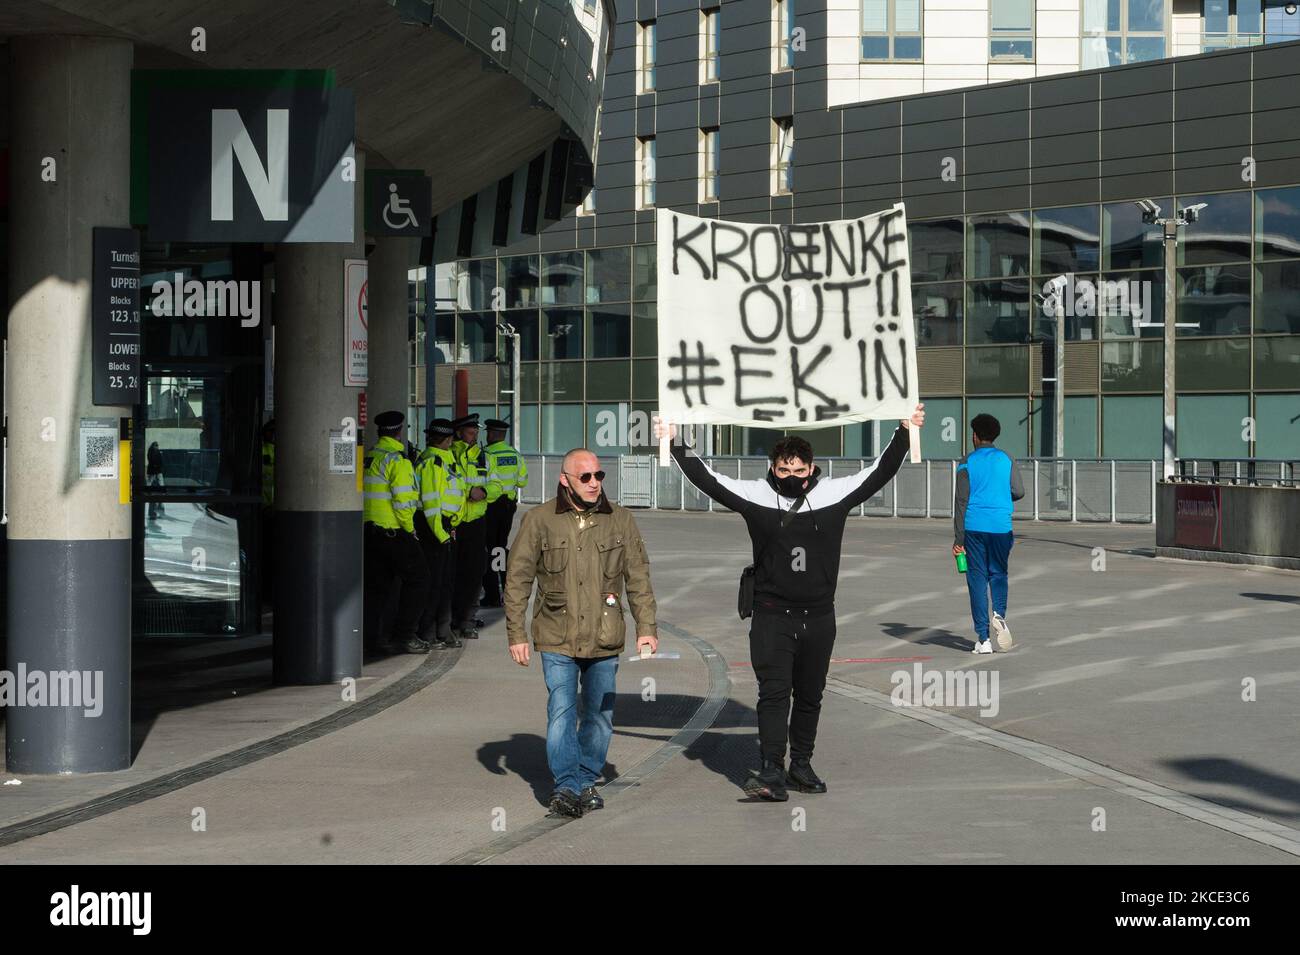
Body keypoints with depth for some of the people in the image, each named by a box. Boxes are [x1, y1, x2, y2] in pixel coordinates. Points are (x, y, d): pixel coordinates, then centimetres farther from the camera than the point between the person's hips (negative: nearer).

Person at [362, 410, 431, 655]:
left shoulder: (368, 457, 10)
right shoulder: (397, 460, -15)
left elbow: (362, 493, 12)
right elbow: (403, 501, -20)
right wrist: (410, 528, -8)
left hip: (370, 530, 8)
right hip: (394, 532, -8)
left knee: (377, 583, 15)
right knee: (417, 579, 2)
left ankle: (371, 635, 14)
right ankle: (403, 636, -1)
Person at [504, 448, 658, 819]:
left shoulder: (620, 520, 5)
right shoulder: (540, 520, -1)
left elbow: (638, 577, 9)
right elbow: (517, 580, 2)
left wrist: (646, 627, 1)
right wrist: (516, 635, -1)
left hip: (604, 641, 2)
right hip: (558, 639, -2)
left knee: (600, 715, 7)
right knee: (562, 713, -10)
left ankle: (587, 782, 20)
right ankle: (566, 786, -7)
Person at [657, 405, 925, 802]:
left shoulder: (834, 493, 2)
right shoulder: (756, 495, -3)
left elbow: (879, 473, 7)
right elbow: (708, 479, -3)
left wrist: (904, 434, 3)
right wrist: (675, 444, -9)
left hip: (819, 617, 3)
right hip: (772, 616, -3)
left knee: (809, 696, 12)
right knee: (774, 692, -10)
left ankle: (801, 765, 24)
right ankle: (771, 772, -14)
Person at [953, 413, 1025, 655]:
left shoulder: (967, 463, 2)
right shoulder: (1006, 459, 7)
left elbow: (961, 501, -1)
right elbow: (1019, 492, 1)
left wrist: (958, 539, -1)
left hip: (974, 527, -1)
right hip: (1001, 526, 1)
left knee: (977, 579, 2)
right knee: (998, 573, 16)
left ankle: (983, 639, -2)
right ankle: (999, 614, -13)